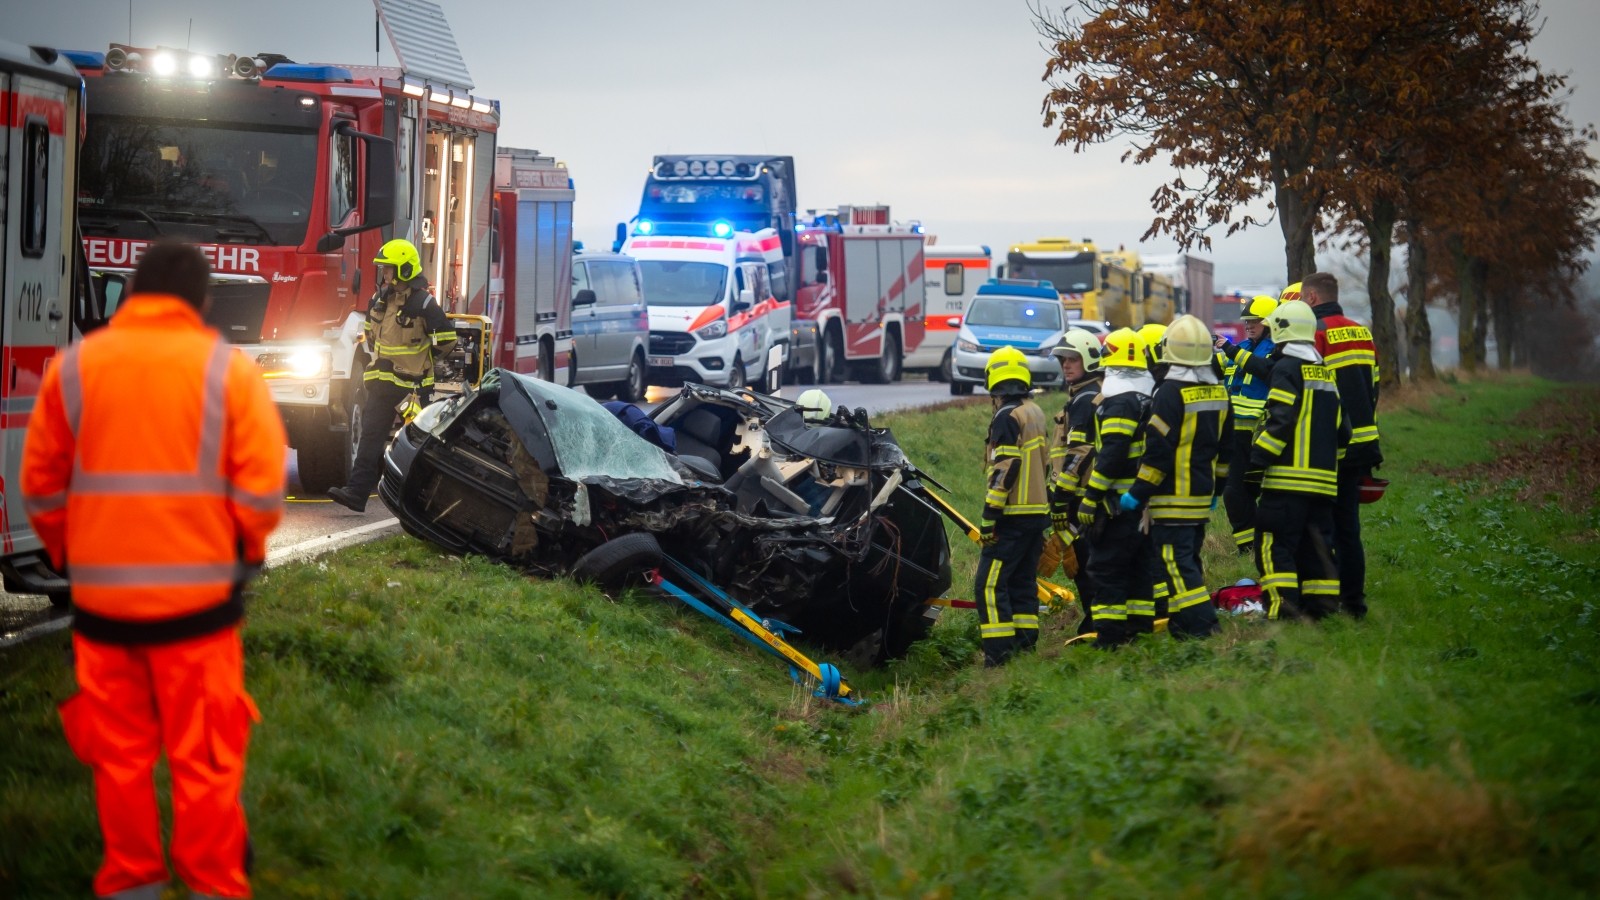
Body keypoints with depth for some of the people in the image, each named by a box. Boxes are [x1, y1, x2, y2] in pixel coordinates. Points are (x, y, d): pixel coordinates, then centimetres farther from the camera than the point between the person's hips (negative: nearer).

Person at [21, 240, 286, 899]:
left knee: (119, 751, 12)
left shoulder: (74, 368, 3)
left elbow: (42, 484, 6)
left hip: (100, 594, 2)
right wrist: (247, 550, 9)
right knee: (203, 756, 5)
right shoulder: (228, 369, -4)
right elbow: (262, 488, -8)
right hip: (198, 591, -2)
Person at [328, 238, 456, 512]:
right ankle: (357, 491, -11)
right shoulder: (379, 300, 7)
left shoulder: (423, 304, -14)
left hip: (413, 384, -6)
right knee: (371, 436, -4)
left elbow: (446, 338, -11)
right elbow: (370, 331, 26)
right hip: (382, 382, 6)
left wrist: (422, 359, 0)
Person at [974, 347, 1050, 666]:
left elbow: (1003, 471, -19)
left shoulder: (1008, 418, -14)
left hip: (1013, 517, -9)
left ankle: (998, 652, -15)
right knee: (1023, 581, 14)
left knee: (990, 584, -9)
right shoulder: (1035, 413, 15)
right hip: (1038, 511, 9)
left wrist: (990, 516, -18)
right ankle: (1025, 645, 14)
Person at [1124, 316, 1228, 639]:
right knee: (1188, 560, 17)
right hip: (1202, 496, 8)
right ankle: (1182, 624, 22)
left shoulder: (1171, 392, -16)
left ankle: (1202, 626, -13)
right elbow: (1224, 445, 17)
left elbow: (1158, 450, -18)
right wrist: (1215, 488, 26)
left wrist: (1138, 492, -13)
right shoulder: (1218, 392, 8)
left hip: (1172, 497, -8)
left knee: (1175, 564, -7)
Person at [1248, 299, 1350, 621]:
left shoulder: (1287, 368, -7)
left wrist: (1258, 459, -13)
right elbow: (1341, 427, 20)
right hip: (1323, 479, 8)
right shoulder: (1325, 371, 18)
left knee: (1274, 541, -7)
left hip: (1288, 476, -8)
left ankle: (1283, 603, -15)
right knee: (1317, 542, 12)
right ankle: (1321, 603, 10)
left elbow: (1279, 421, -17)